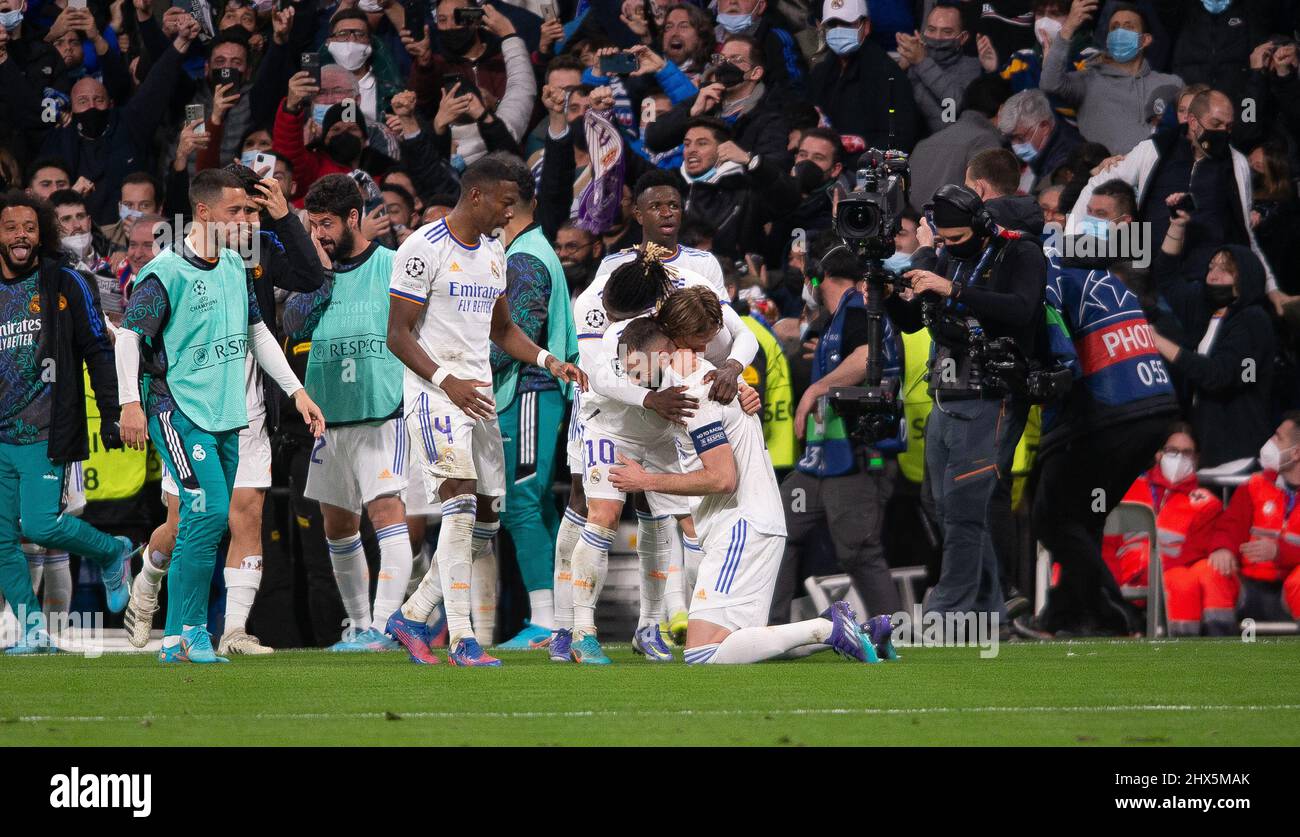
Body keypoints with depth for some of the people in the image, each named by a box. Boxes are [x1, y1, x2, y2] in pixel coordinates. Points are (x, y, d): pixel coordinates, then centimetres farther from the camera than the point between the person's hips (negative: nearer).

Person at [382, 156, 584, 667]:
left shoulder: (494, 254, 16)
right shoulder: (424, 250, -10)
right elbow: (398, 336, -11)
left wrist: (548, 361, 10)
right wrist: (447, 381, -22)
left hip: (479, 394, 8)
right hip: (433, 391, -8)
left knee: (485, 520, 6)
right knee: (461, 503, -20)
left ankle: (411, 617, 19)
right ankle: (461, 639, -21)